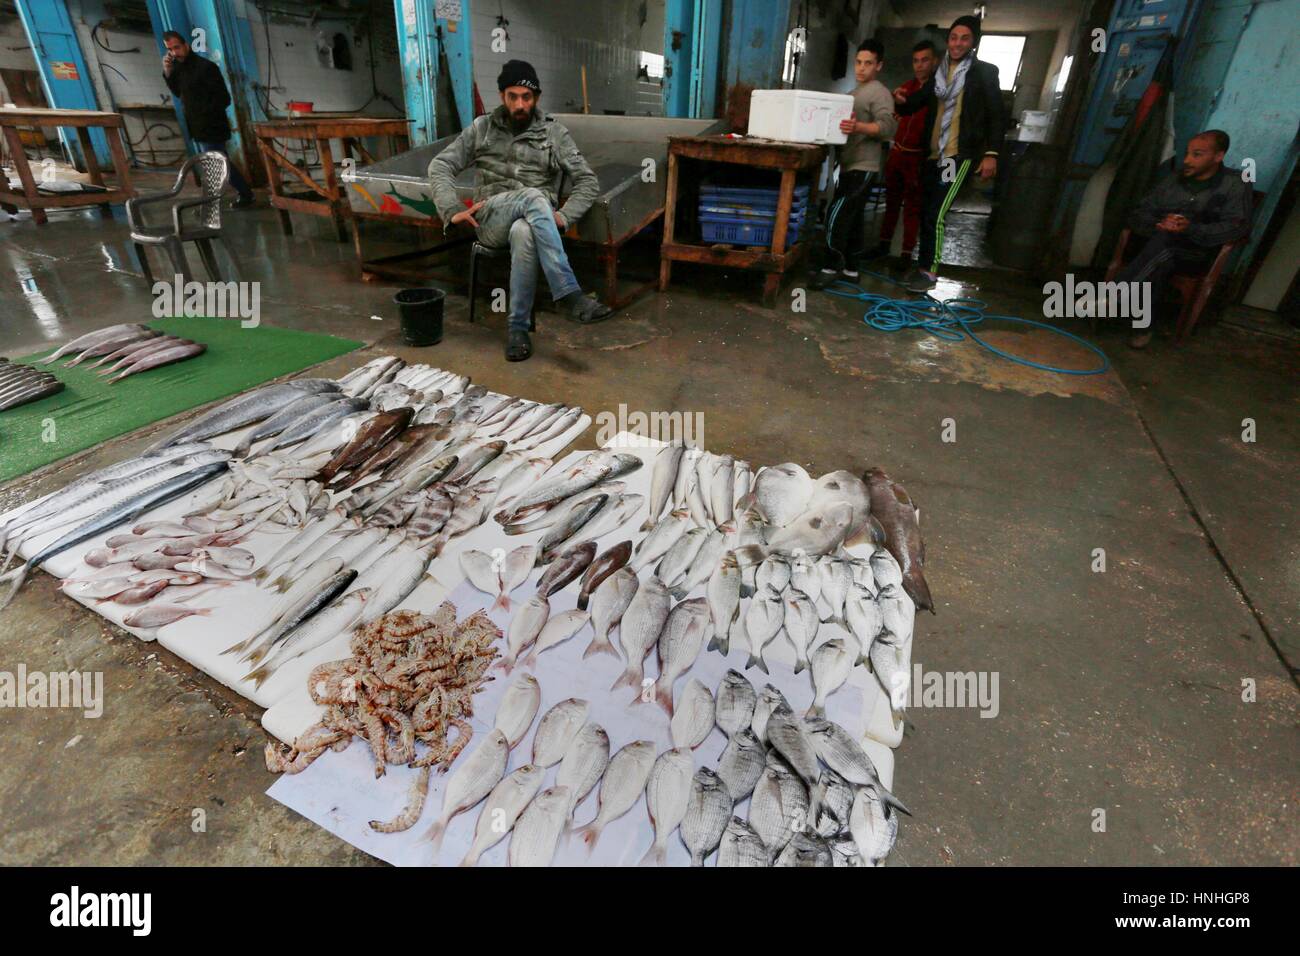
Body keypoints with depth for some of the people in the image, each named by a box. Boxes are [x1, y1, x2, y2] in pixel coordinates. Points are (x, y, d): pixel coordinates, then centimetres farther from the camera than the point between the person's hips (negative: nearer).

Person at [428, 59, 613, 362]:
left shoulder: (554, 133, 9)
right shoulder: (483, 127, 12)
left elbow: (588, 182, 5)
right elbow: (440, 166, 12)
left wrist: (563, 215, -11)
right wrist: (452, 210, -5)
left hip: (533, 221, 0)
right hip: (491, 221, 0)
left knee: (523, 233, -40)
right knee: (534, 196, -35)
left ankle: (518, 327, -32)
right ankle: (569, 294, -41)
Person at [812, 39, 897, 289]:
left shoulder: (879, 92, -7)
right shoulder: (854, 93, 21)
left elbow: (888, 126, -20)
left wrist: (858, 127, -35)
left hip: (863, 168, -9)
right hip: (850, 166, 9)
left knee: (836, 215, -16)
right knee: (851, 218, 9)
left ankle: (833, 267, -12)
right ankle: (850, 269, 13)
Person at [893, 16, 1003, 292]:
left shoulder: (985, 72, 1)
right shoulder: (939, 73, 15)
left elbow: (995, 115, -2)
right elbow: (916, 104, 22)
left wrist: (991, 154, -12)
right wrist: (902, 101, -2)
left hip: (959, 155, -6)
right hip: (932, 154, 6)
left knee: (936, 214, -13)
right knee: (926, 213, 8)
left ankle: (930, 271, -6)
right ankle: (923, 265, 18)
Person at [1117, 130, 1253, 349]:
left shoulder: (1235, 184, 4)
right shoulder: (1171, 179, 14)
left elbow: (1237, 226, -9)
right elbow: (1137, 216, 6)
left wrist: (1192, 229, -26)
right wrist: (1158, 225, -18)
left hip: (1198, 255, -2)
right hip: (1159, 248, 3)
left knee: (1164, 239, -37)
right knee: (1159, 264, -37)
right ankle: (1143, 326, -38)